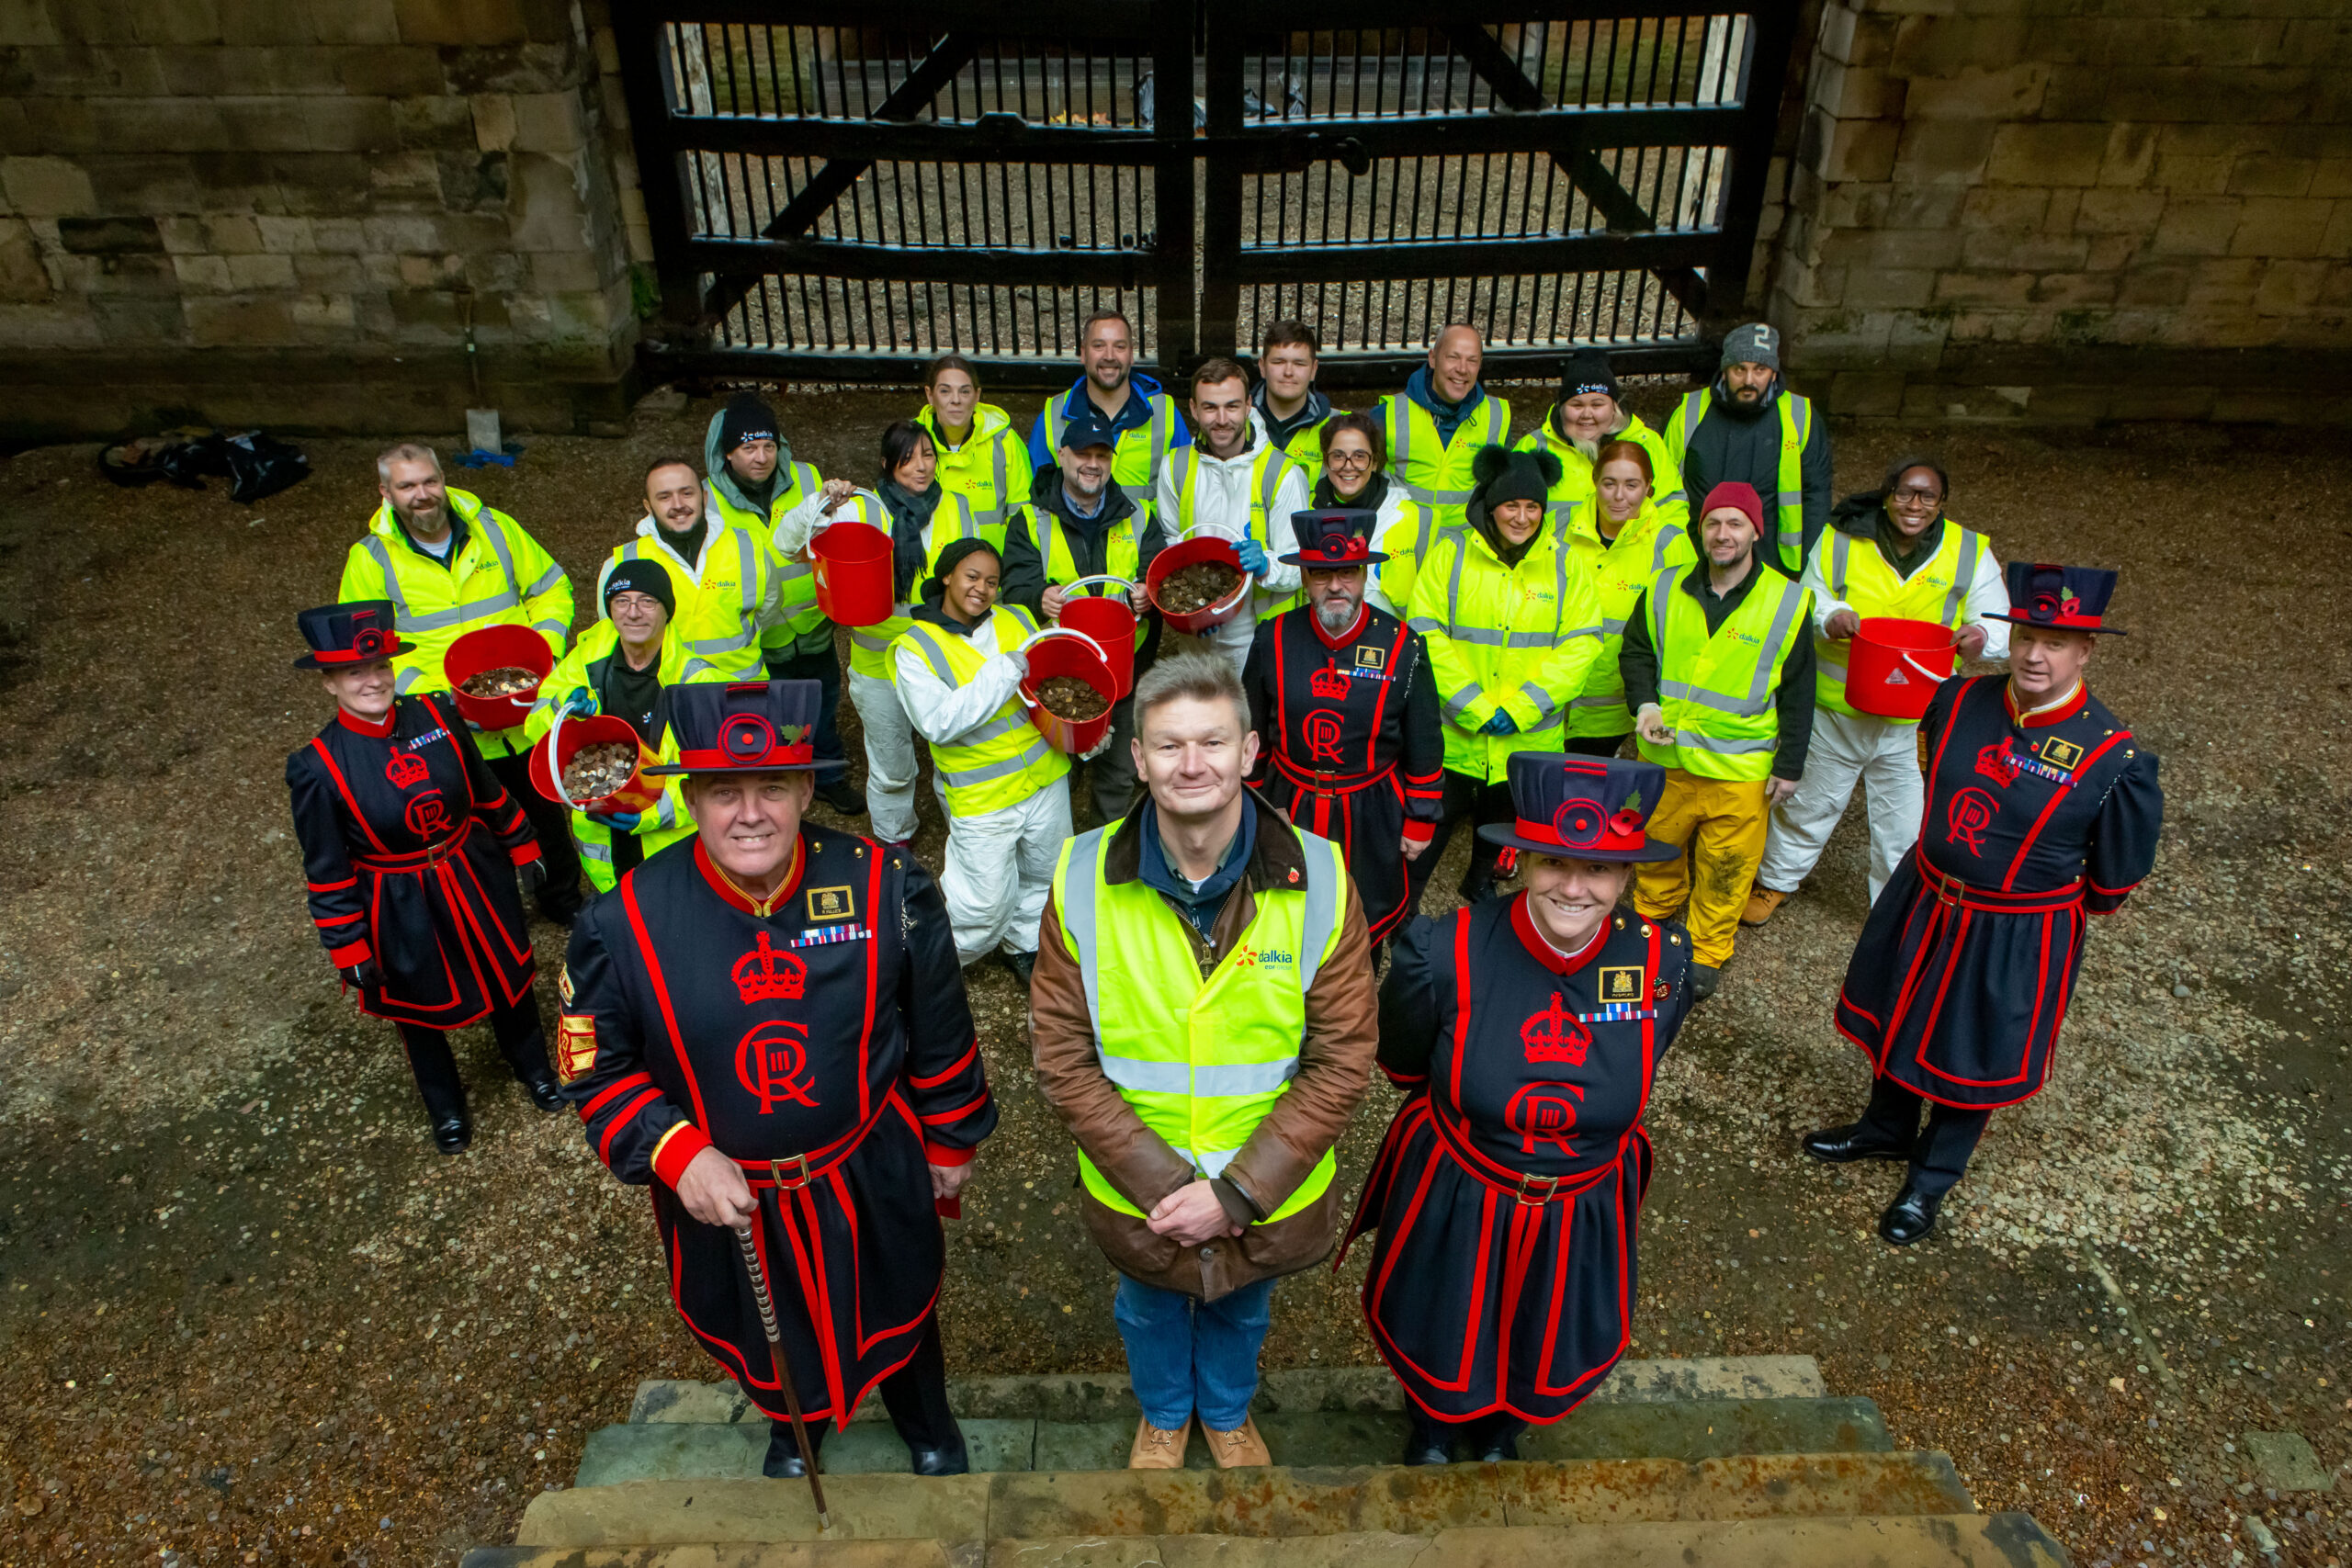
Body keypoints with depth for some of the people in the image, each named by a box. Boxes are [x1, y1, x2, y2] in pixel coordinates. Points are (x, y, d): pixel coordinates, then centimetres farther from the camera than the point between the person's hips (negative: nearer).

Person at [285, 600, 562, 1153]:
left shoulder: (437, 715, -12)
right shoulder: (317, 767, -19)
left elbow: (488, 791, 4)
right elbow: (328, 873, -11)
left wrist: (522, 846, 11)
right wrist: (349, 950, -7)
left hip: (478, 882, 3)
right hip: (402, 913, -2)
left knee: (509, 977, 22)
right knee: (419, 1008, 20)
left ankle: (533, 1066, 50)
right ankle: (445, 1105, 47)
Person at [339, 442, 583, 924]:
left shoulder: (493, 527, -2)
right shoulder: (370, 559, -7)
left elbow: (550, 587, 5)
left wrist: (544, 648, -11)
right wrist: (427, 692, -20)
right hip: (448, 736, -2)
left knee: (545, 812, 20)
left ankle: (562, 899, 45)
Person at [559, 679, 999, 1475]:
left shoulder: (886, 885, -21)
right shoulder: (625, 922, -20)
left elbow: (941, 1032, -7)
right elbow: (597, 1068, -6)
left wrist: (951, 1141, 4)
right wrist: (675, 1154, -21)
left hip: (871, 1177, 0)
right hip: (723, 1193, 1)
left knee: (898, 1312, 26)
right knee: (762, 1332, 28)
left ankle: (928, 1427, 61)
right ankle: (794, 1428, 65)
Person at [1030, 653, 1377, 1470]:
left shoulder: (1319, 880, -19)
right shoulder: (1083, 881, -18)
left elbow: (1341, 1061, -15)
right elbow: (1062, 1058, -14)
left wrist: (1237, 1192, -19)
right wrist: (1163, 1181, -20)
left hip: (1269, 1195, 0)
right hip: (1136, 1194, 0)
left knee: (1241, 1311, 29)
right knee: (1150, 1310, 29)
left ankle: (1227, 1411, 63)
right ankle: (1163, 1414, 63)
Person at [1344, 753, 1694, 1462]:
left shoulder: (1662, 962, -21)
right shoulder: (1443, 955, -28)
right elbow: (1402, 1068, -6)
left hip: (1585, 1211, 2)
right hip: (1454, 1203, -2)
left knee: (1551, 1356, 27)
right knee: (1439, 1340, 24)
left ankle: (1501, 1429, 64)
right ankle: (1433, 1421, 62)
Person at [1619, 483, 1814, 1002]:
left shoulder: (1787, 603, -7)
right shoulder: (1666, 590, -1)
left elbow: (1797, 695, -2)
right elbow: (1636, 651, 11)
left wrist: (1788, 766, -2)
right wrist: (1645, 704, -8)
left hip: (1740, 767, -2)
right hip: (1666, 756, 3)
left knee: (1726, 866, 8)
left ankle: (1707, 954, 28)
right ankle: (1651, 923, 44)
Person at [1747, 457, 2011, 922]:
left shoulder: (1970, 553, -3)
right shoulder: (1840, 541, -5)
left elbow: (2003, 628, -2)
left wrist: (1981, 636, -27)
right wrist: (1829, 617, -22)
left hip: (1916, 725, 0)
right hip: (1836, 712, 0)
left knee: (1905, 830, 9)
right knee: (1809, 803, 18)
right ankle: (1776, 880, 41)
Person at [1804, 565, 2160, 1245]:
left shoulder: (2115, 757, -21)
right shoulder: (1959, 701, -10)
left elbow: (2115, 879, -7)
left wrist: (2052, 894, 5)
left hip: (2016, 937, -4)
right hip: (1922, 901, 4)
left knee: (1975, 1057, 12)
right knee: (1898, 1019, 21)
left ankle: (1931, 1179, 35)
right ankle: (1887, 1128, 47)